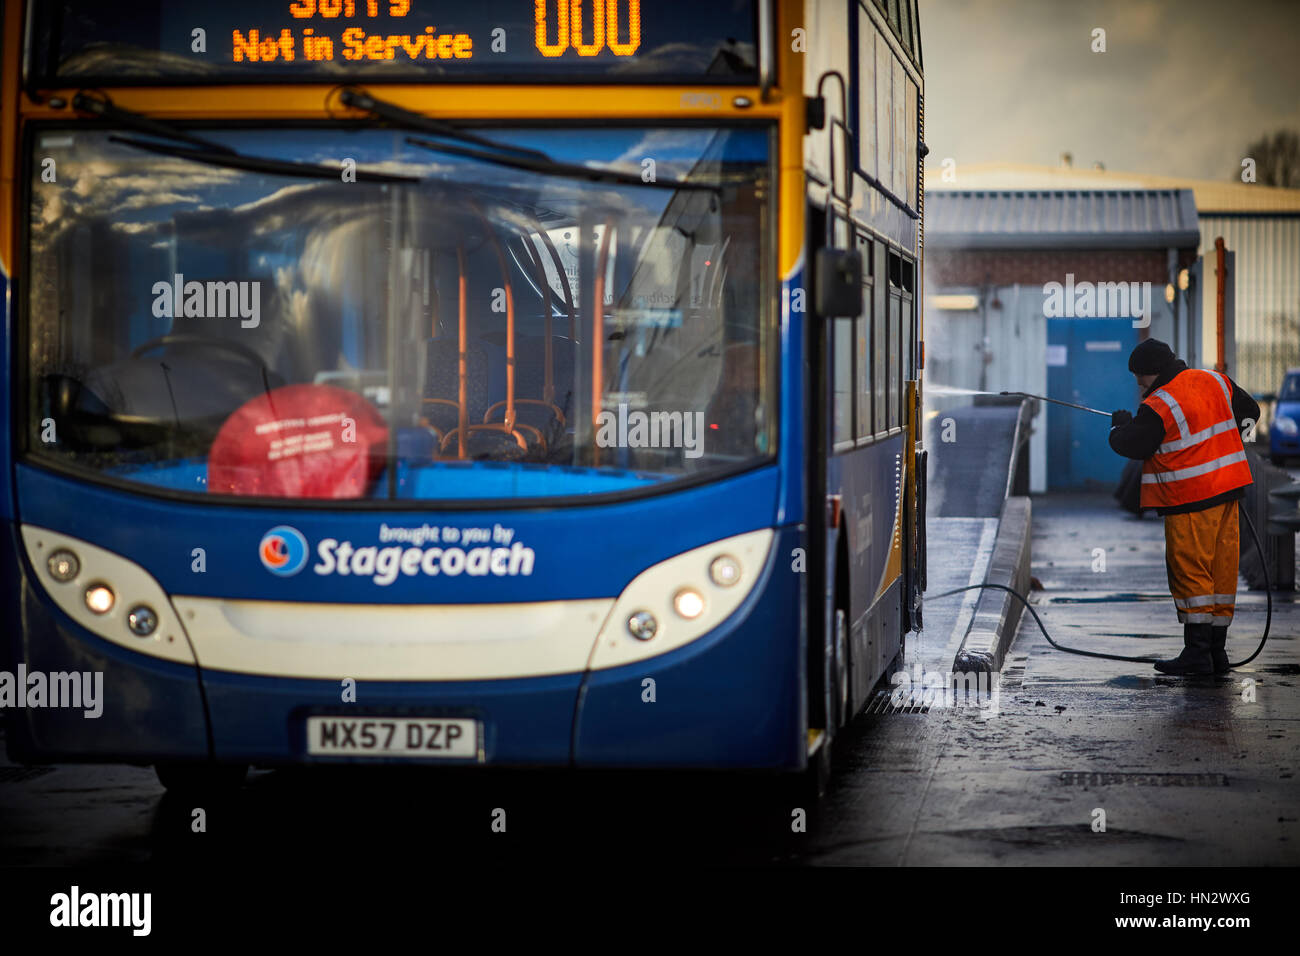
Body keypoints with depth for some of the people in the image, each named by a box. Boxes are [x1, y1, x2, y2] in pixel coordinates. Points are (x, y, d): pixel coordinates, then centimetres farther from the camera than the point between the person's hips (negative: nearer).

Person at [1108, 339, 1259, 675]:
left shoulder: (1158, 406, -16)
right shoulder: (1215, 381, 8)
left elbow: (1130, 446, -9)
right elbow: (1249, 411, 21)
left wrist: (1120, 425, 12)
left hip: (1191, 501, -8)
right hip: (1227, 490, 8)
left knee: (1189, 572, -4)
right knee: (1222, 569, 9)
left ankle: (1197, 653, -7)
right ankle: (1217, 652, 13)